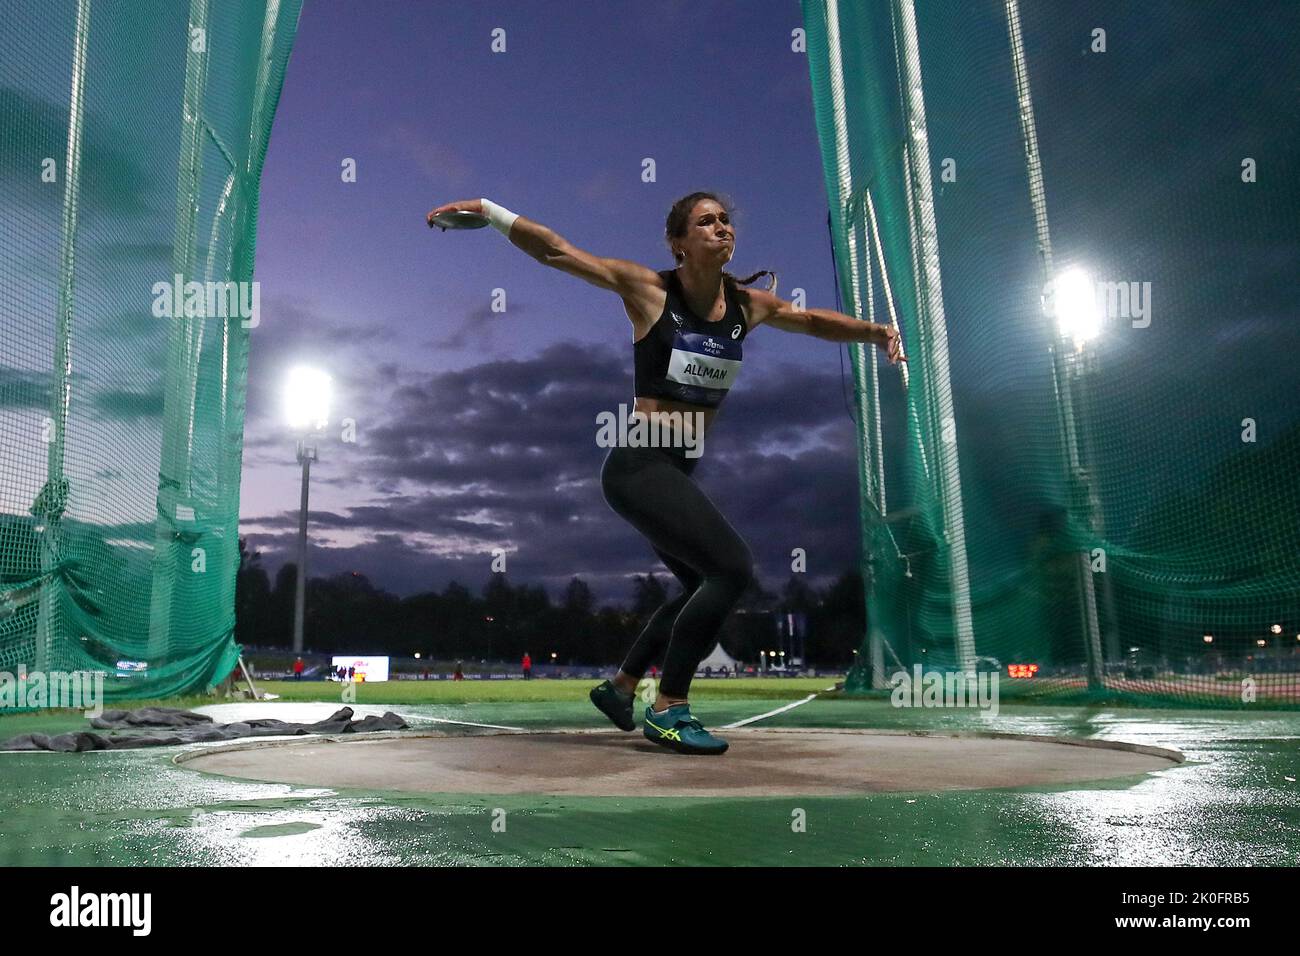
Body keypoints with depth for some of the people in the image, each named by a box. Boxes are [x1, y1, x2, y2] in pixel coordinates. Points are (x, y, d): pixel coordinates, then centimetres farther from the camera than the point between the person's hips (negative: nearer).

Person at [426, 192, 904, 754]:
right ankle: (669, 709, -5)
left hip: (677, 473, 8)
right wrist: (486, 209, -12)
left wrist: (875, 331, 6)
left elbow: (814, 320, 20)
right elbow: (554, 251, -6)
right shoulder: (648, 289, -8)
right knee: (733, 567, -19)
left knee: (705, 587, 20)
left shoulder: (749, 304, 7)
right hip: (638, 466, -8)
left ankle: (620, 686, 36)